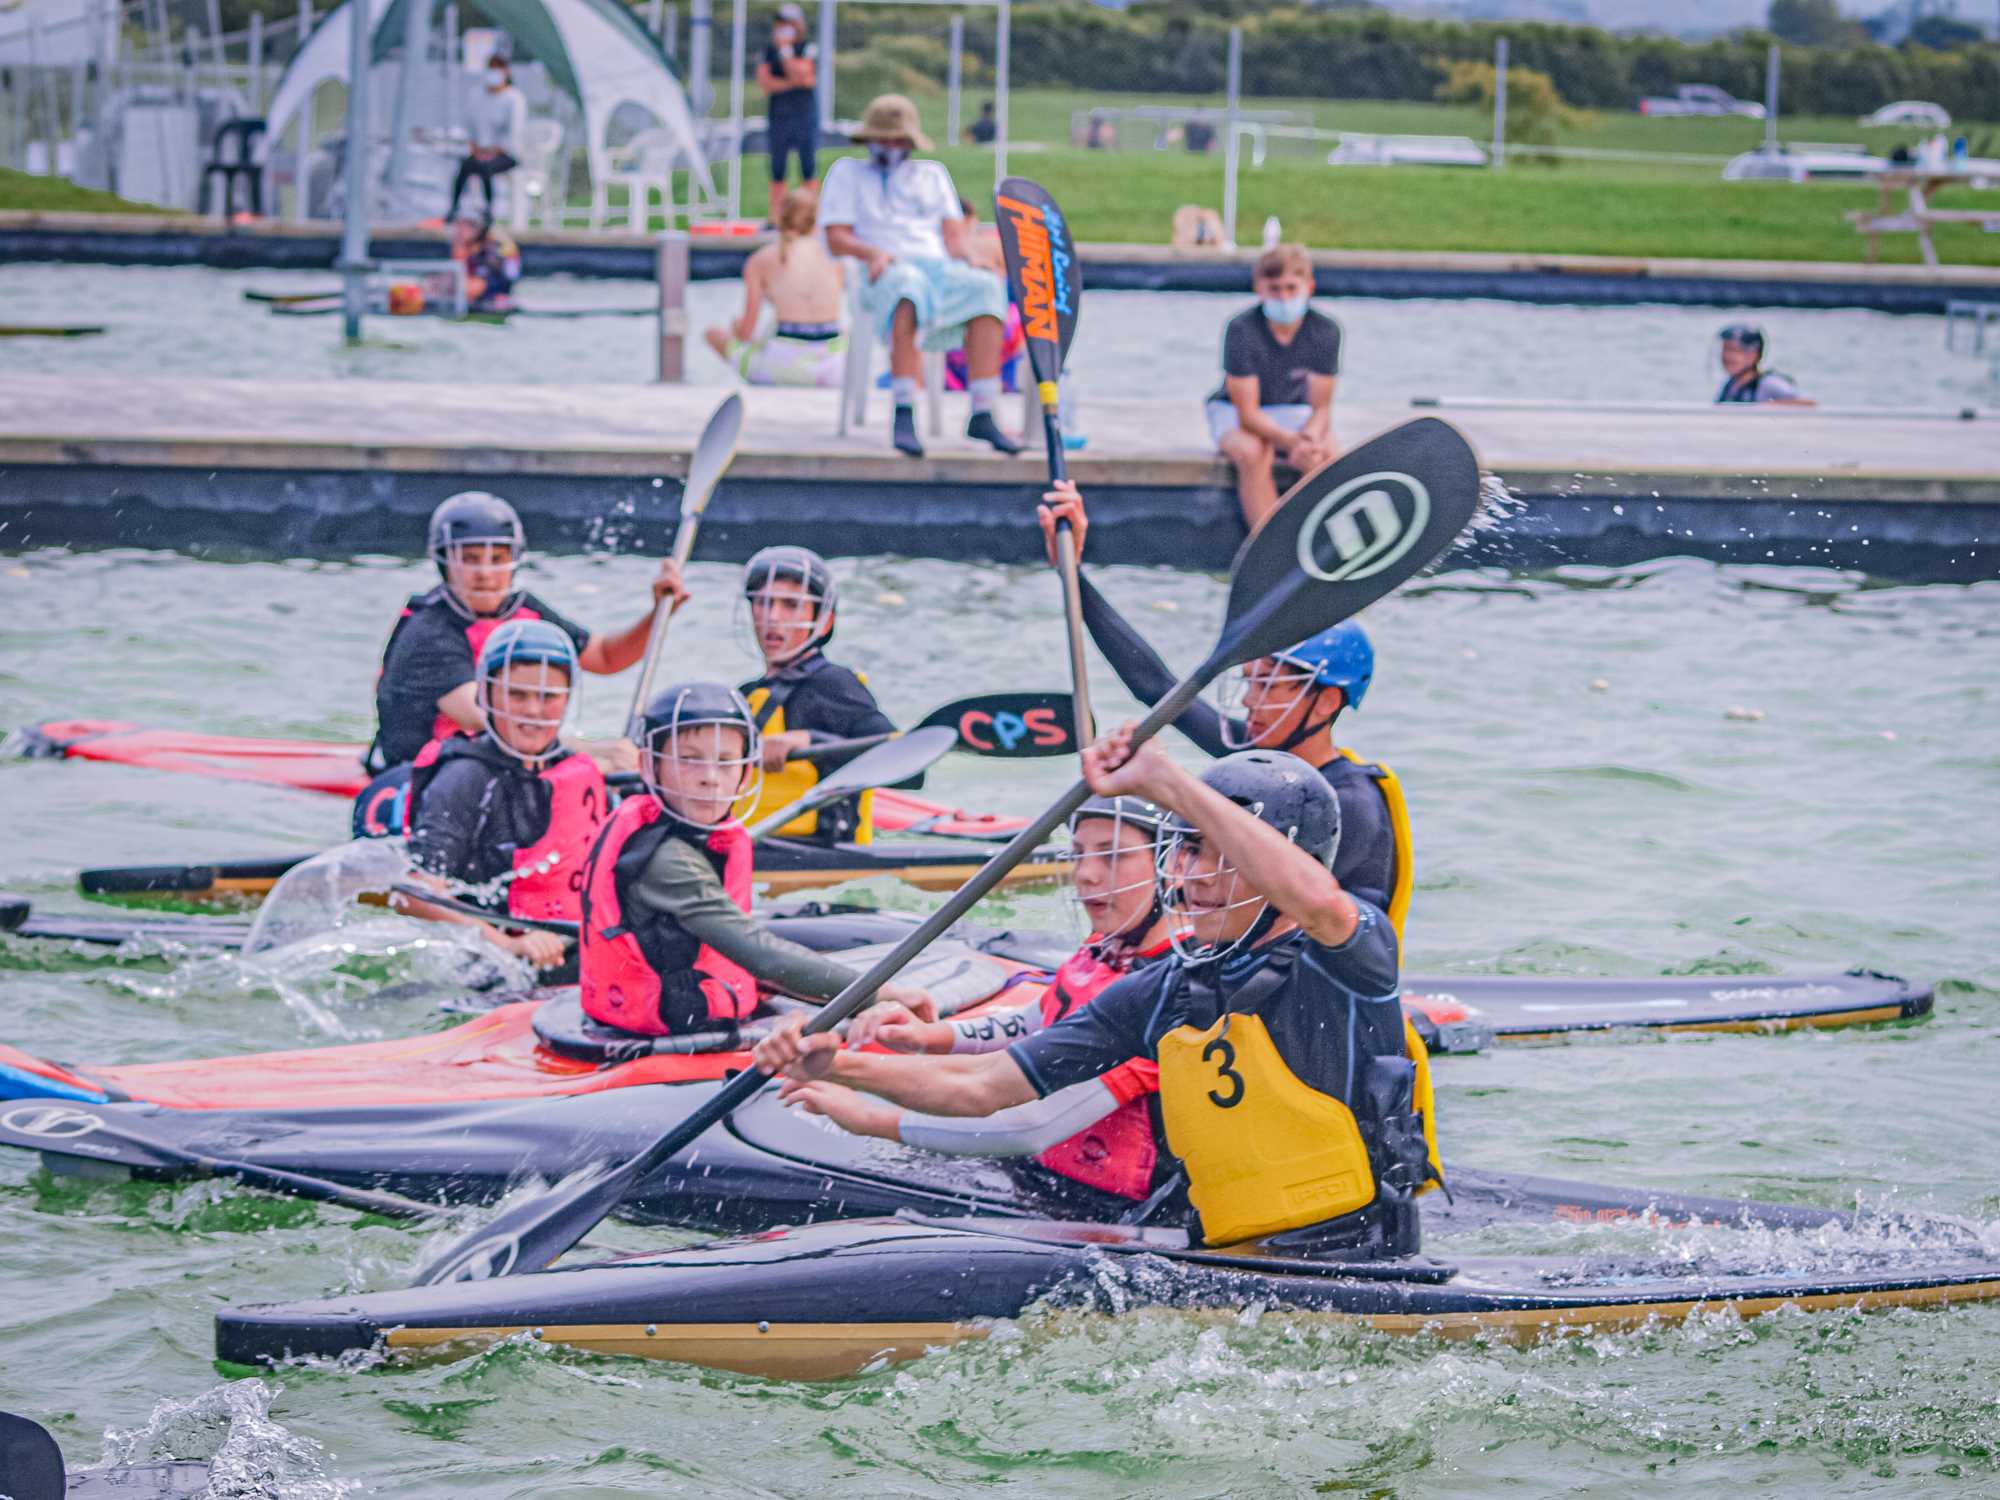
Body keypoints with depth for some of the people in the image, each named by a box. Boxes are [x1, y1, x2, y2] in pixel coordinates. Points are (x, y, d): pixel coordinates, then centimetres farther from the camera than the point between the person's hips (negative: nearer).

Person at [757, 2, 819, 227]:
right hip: (777, 116, 2)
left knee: (809, 169, -5)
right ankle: (775, 219, 2)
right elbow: (764, 81, -4)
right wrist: (794, 83, -11)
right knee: (777, 170, 2)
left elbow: (798, 73, -13)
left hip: (805, 115, -2)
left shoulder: (808, 50, 2)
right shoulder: (768, 52, 9)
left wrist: (785, 50, -10)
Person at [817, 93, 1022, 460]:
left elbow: (954, 235, 19)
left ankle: (982, 415, -41)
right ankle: (904, 414, -50)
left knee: (986, 287, -33)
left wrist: (968, 262, -4)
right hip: (887, 270, -3)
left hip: (939, 265, 3)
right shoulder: (847, 173, 21)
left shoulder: (932, 174, 29)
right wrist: (872, 252, -13)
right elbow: (837, 238, 8)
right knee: (909, 290, -43)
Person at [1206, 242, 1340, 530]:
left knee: (1329, 459, -29)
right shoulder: (1241, 330, -23)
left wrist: (1310, 438, -36)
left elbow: (1321, 409, -12)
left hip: (1294, 414, 3)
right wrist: (1293, 441, -40)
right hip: (1235, 412, -2)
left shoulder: (1325, 331, -14)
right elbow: (1247, 412, -24)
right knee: (1253, 453, -37)